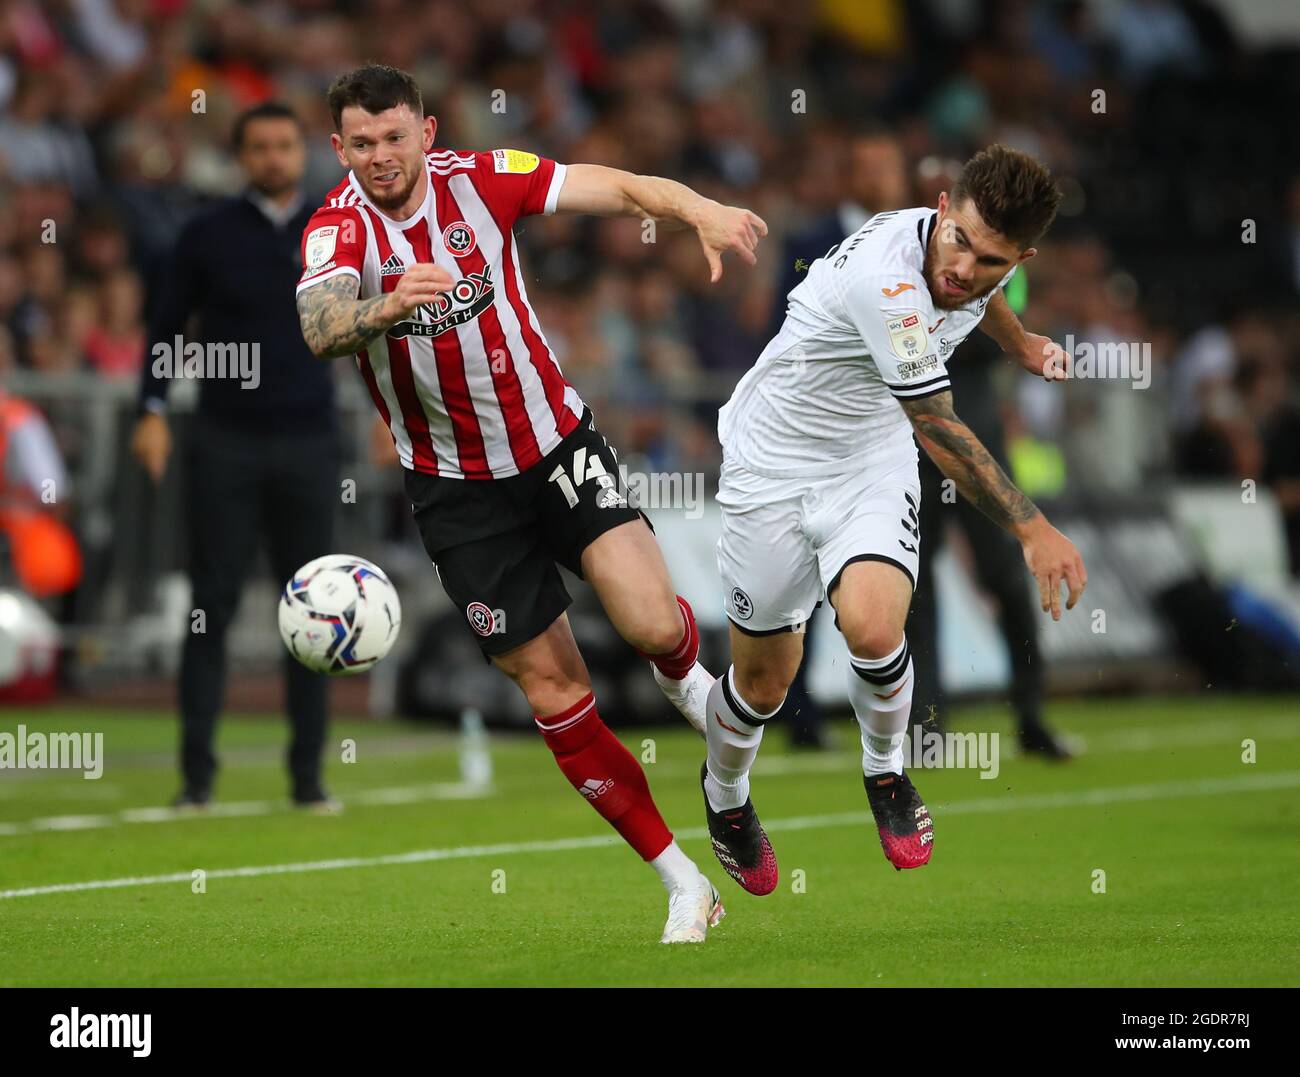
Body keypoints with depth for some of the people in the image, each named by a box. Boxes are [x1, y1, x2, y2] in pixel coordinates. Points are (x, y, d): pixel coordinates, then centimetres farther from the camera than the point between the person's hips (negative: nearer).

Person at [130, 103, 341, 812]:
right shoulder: (208, 235, 3)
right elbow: (167, 323, 6)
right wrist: (153, 412, -4)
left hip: (308, 441, 2)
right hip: (225, 442, -1)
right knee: (212, 606, -3)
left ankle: (308, 774, 8)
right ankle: (197, 773, 0)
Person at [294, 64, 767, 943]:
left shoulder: (482, 179, -8)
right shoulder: (338, 230, -13)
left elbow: (616, 188, -14)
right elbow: (320, 331, -33)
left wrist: (701, 210, -34)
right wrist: (386, 308, -55)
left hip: (556, 440, 0)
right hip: (459, 489, 0)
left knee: (651, 622, -21)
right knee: (552, 689, 0)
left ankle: (692, 685, 17)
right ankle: (682, 881, 11)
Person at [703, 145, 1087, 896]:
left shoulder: (985, 262, -11)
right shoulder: (887, 277, -35)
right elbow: (938, 429, -31)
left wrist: (1020, 343, 33)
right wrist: (1032, 530, -31)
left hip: (873, 461, 4)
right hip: (776, 461, -4)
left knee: (872, 626, -24)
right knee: (764, 679, 6)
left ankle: (886, 771, 6)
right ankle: (725, 796, 39)